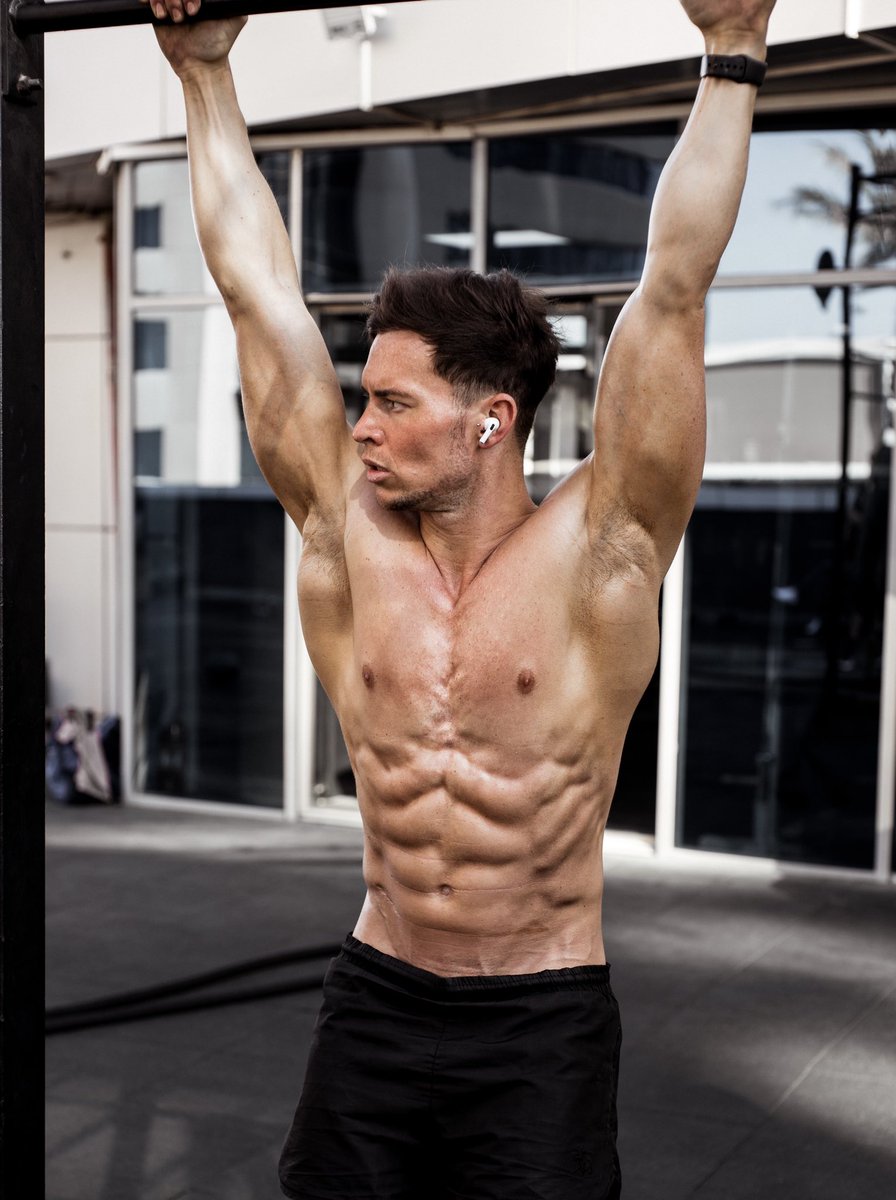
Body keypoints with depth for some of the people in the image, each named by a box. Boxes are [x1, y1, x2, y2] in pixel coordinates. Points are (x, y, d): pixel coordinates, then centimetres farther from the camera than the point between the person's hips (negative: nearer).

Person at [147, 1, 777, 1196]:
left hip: (542, 1023, -3)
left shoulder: (594, 554, -12)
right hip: (373, 1003, 4)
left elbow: (672, 290, -15)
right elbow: (260, 290, 1)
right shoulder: (349, 536, -3)